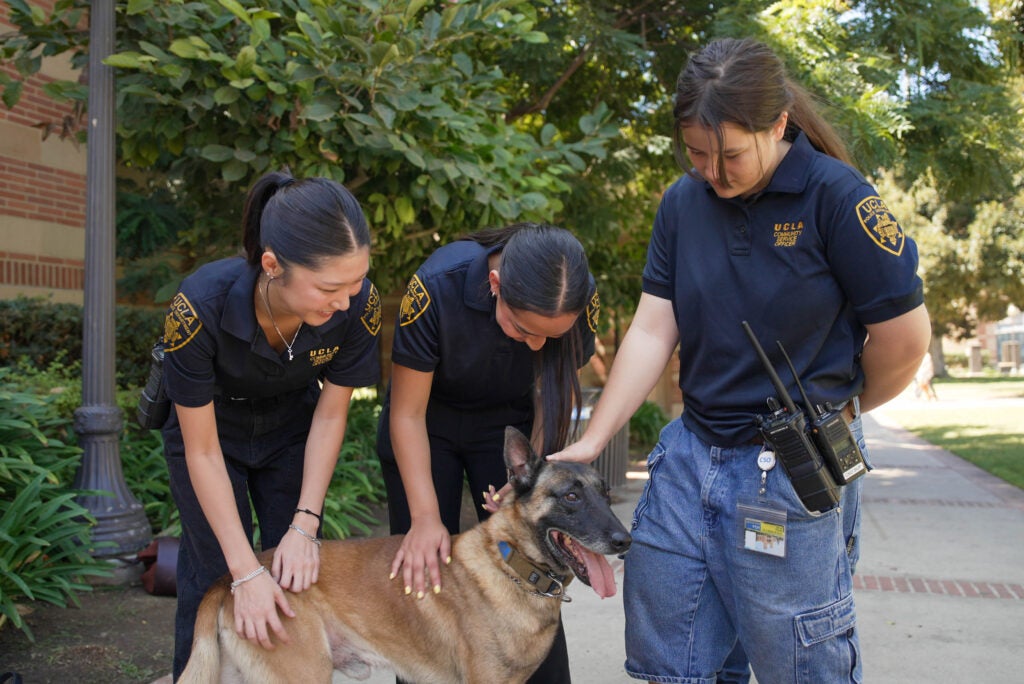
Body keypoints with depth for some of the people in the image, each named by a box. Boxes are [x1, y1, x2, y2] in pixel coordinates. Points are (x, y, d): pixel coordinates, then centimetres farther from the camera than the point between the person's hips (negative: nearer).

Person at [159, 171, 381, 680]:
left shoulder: (359, 304, -31)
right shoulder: (200, 306, -37)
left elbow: (330, 414, -15)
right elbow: (203, 451, -27)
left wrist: (304, 525, -18)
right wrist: (246, 573, -28)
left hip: (291, 427, 2)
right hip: (207, 424, -2)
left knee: (298, 573, -1)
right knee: (213, 572, -4)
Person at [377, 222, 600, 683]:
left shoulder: (580, 300, -26)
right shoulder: (436, 286, -33)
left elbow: (555, 402, -11)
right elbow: (408, 413, -22)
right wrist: (425, 517, -26)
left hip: (510, 424, 2)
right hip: (427, 423, -1)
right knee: (423, 576, -2)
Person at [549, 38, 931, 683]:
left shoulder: (836, 196, -12)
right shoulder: (684, 202, 4)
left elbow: (905, 334, -8)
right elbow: (652, 331, 4)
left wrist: (841, 410, 8)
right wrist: (590, 444, -2)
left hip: (790, 473, -5)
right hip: (689, 455, 5)